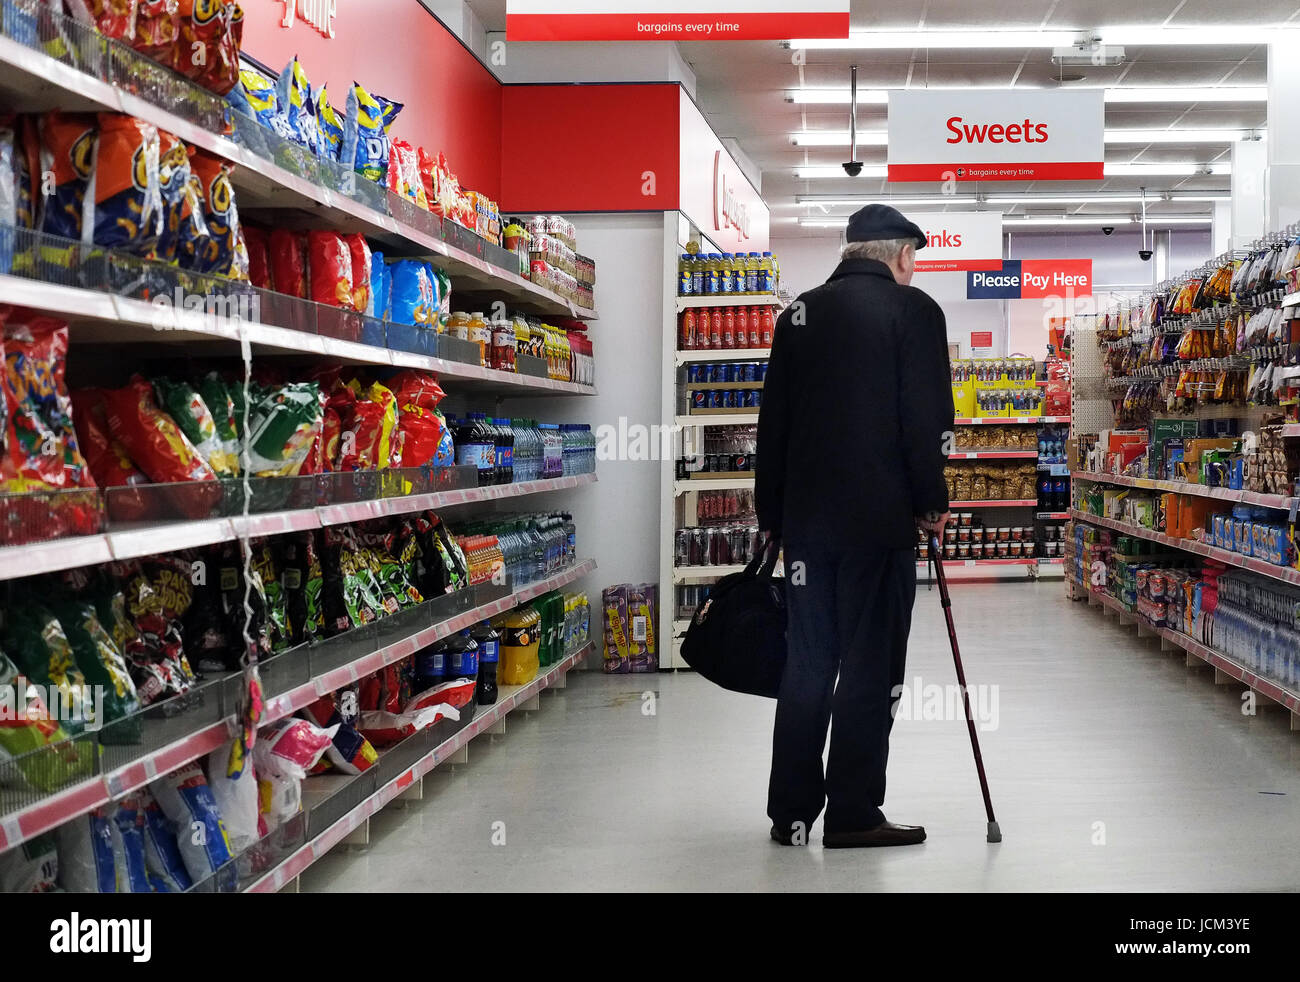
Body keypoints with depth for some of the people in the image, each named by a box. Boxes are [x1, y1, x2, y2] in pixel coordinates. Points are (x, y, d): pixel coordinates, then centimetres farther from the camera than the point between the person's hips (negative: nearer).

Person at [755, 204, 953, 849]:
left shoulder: (800, 313, 13)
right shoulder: (912, 310, -3)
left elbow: (773, 422, 14)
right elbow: (926, 419, -10)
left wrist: (772, 515, 18)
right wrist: (931, 502, 1)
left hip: (806, 517, 5)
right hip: (880, 518, -5)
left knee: (806, 662, 11)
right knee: (870, 666, 2)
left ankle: (792, 812, 15)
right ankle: (853, 814, 5)